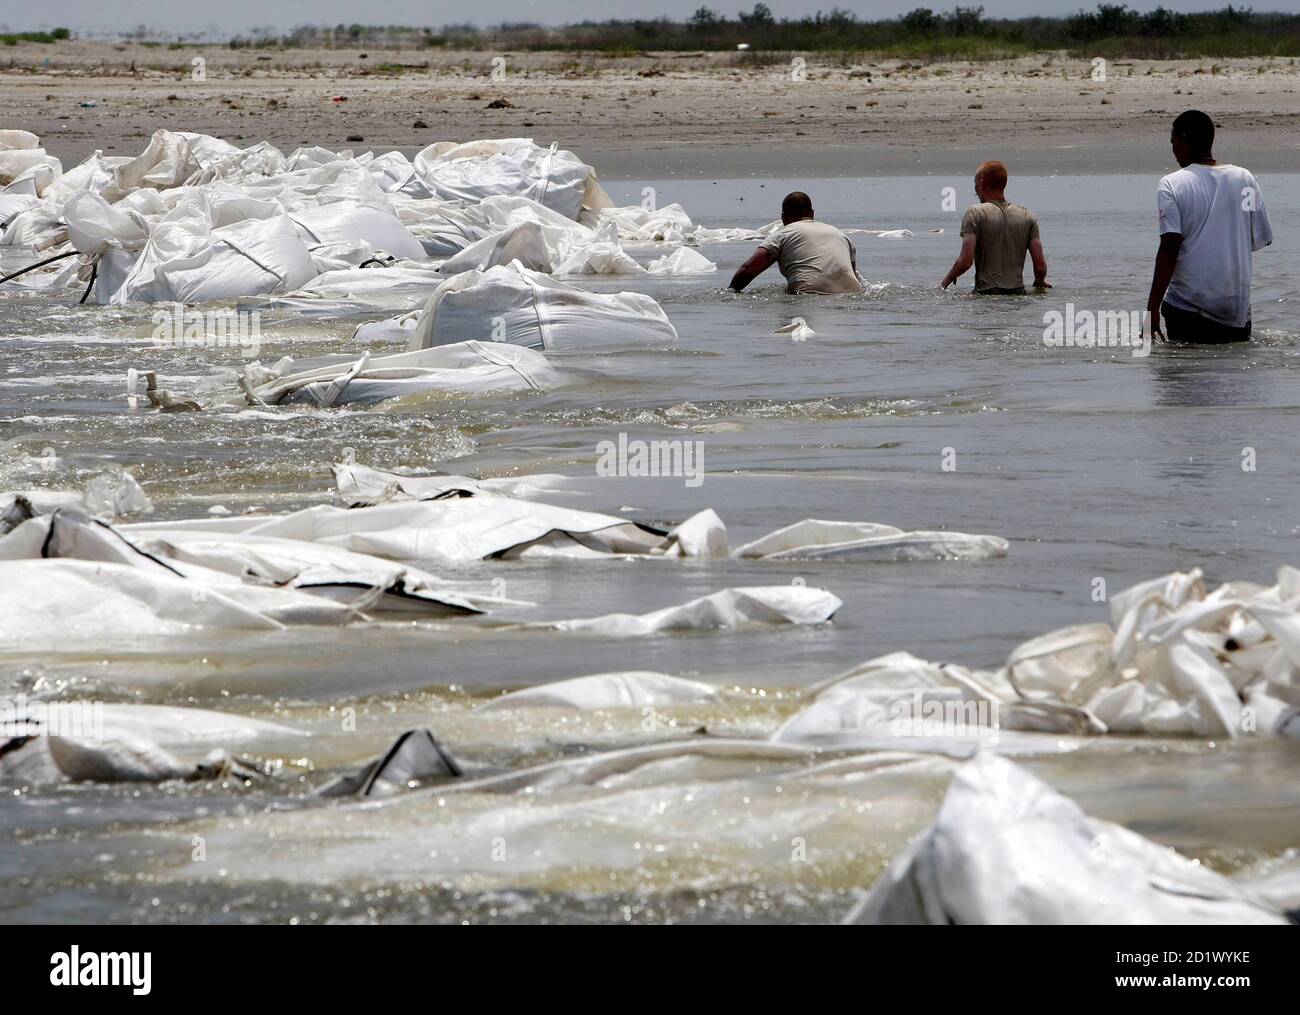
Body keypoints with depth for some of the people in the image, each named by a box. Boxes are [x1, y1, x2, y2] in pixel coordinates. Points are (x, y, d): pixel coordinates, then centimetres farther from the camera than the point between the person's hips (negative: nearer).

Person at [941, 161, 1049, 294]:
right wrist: (1039, 282, 27)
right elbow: (1040, 266, 5)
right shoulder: (1028, 216, 9)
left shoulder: (975, 213, -2)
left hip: (985, 293, -4)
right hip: (1017, 293, 4)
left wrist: (945, 282, 7)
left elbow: (965, 262, -10)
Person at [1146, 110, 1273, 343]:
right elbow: (1261, 239, 13)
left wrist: (1153, 307, -13)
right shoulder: (1244, 179, 8)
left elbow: (1170, 247, -13)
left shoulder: (1172, 186, -5)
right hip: (1237, 310, 3)